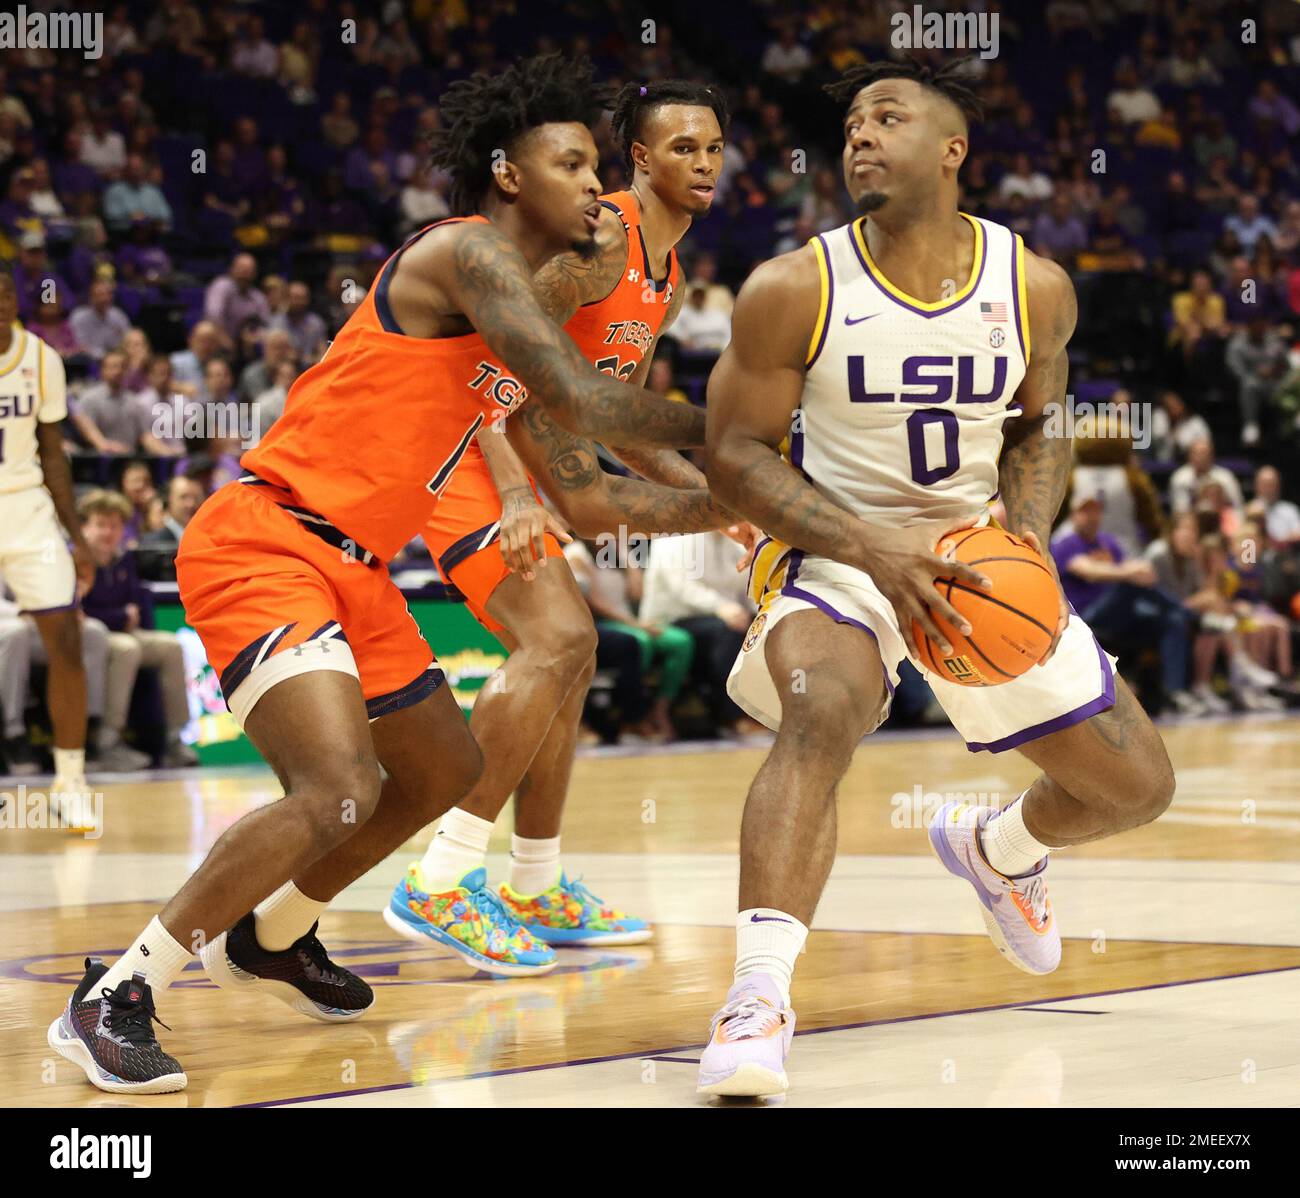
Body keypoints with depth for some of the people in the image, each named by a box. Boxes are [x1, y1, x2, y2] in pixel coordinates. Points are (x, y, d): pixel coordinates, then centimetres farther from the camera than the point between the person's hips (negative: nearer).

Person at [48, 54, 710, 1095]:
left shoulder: (520, 297, 17)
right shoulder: (466, 253, -13)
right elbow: (580, 400, -22)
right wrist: (713, 431, -8)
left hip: (349, 566, 11)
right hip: (261, 541, -11)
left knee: (444, 770, 24)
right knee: (339, 791, -26)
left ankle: (268, 937, 42)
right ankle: (114, 999, -16)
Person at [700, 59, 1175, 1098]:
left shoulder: (1035, 288, -6)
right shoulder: (795, 291, -15)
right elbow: (736, 457, -11)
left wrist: (1030, 534, -10)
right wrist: (873, 548, -25)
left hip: (982, 564, 4)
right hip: (836, 552, -4)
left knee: (1138, 787, 8)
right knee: (822, 714, -38)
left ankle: (993, 847, 41)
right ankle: (759, 994, -41)